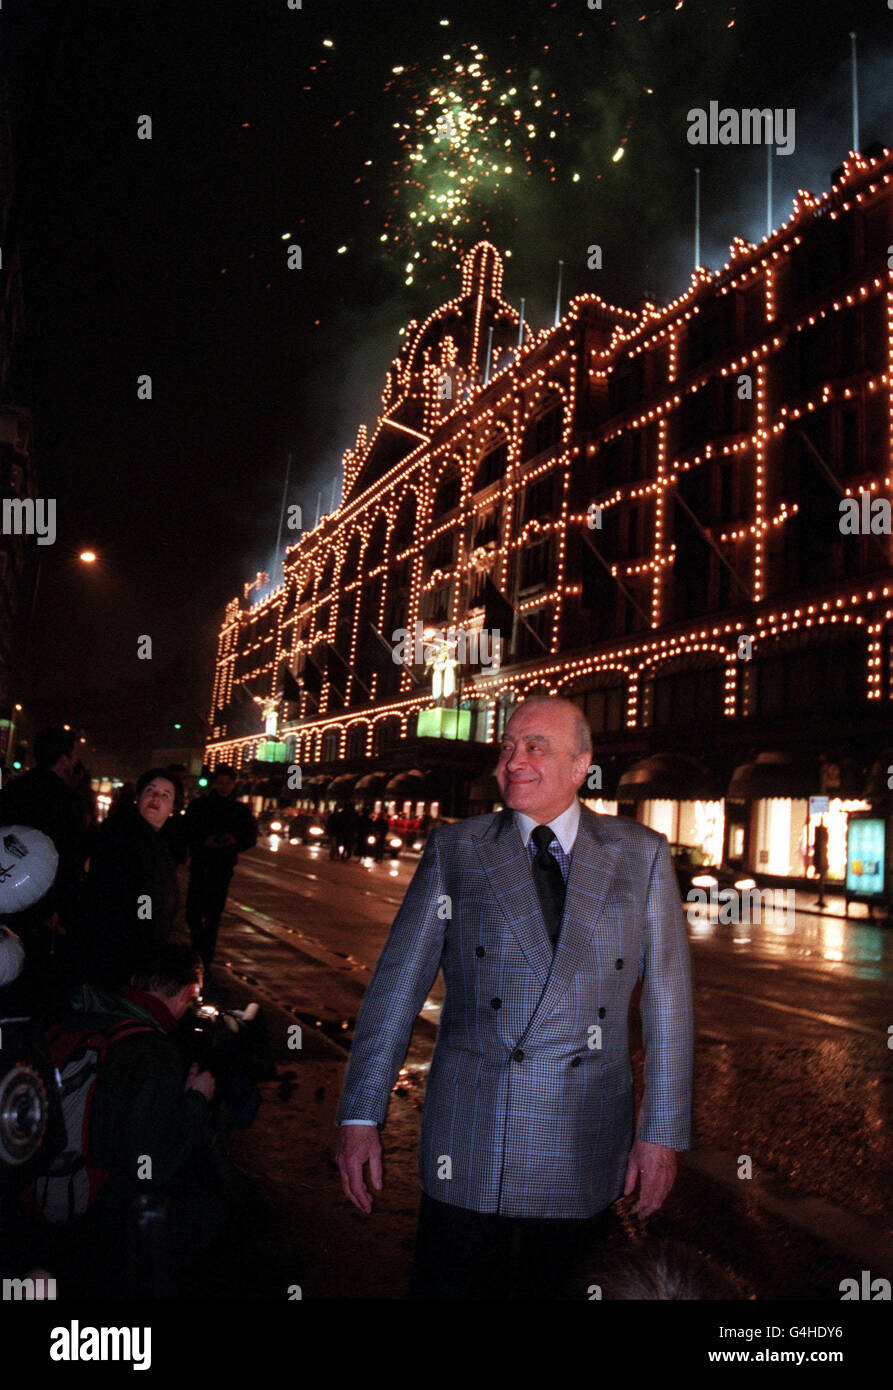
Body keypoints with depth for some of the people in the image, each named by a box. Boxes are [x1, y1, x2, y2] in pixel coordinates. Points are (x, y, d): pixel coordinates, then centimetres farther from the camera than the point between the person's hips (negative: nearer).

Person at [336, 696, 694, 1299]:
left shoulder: (641, 855, 1)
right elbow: (398, 983, -2)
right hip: (468, 1145, 0)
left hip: (584, 1155, 1)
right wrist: (361, 1115, -5)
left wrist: (663, 1132, 1)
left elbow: (667, 998, 2)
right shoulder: (455, 850, -1)